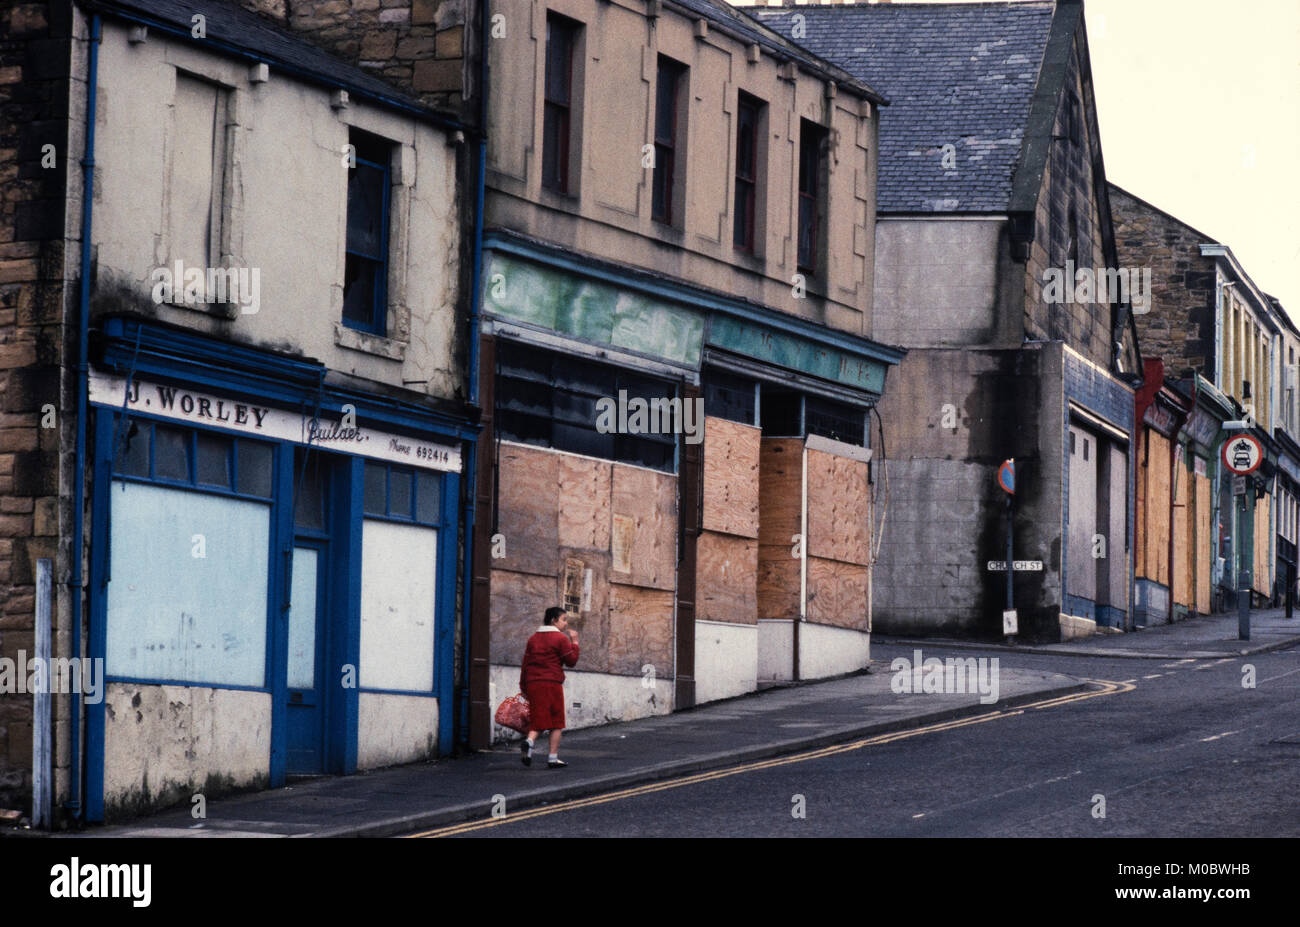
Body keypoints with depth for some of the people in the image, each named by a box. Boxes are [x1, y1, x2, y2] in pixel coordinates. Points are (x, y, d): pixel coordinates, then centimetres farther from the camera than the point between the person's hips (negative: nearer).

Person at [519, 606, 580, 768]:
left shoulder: (533, 638, 13)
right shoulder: (560, 638, -4)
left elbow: (525, 663, 12)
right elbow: (571, 661, -2)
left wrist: (523, 686, 15)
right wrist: (574, 642, 7)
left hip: (533, 682, 5)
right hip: (552, 682, -5)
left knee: (538, 719, 7)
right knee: (556, 722, 5)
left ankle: (529, 741, -23)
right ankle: (553, 758, 3)